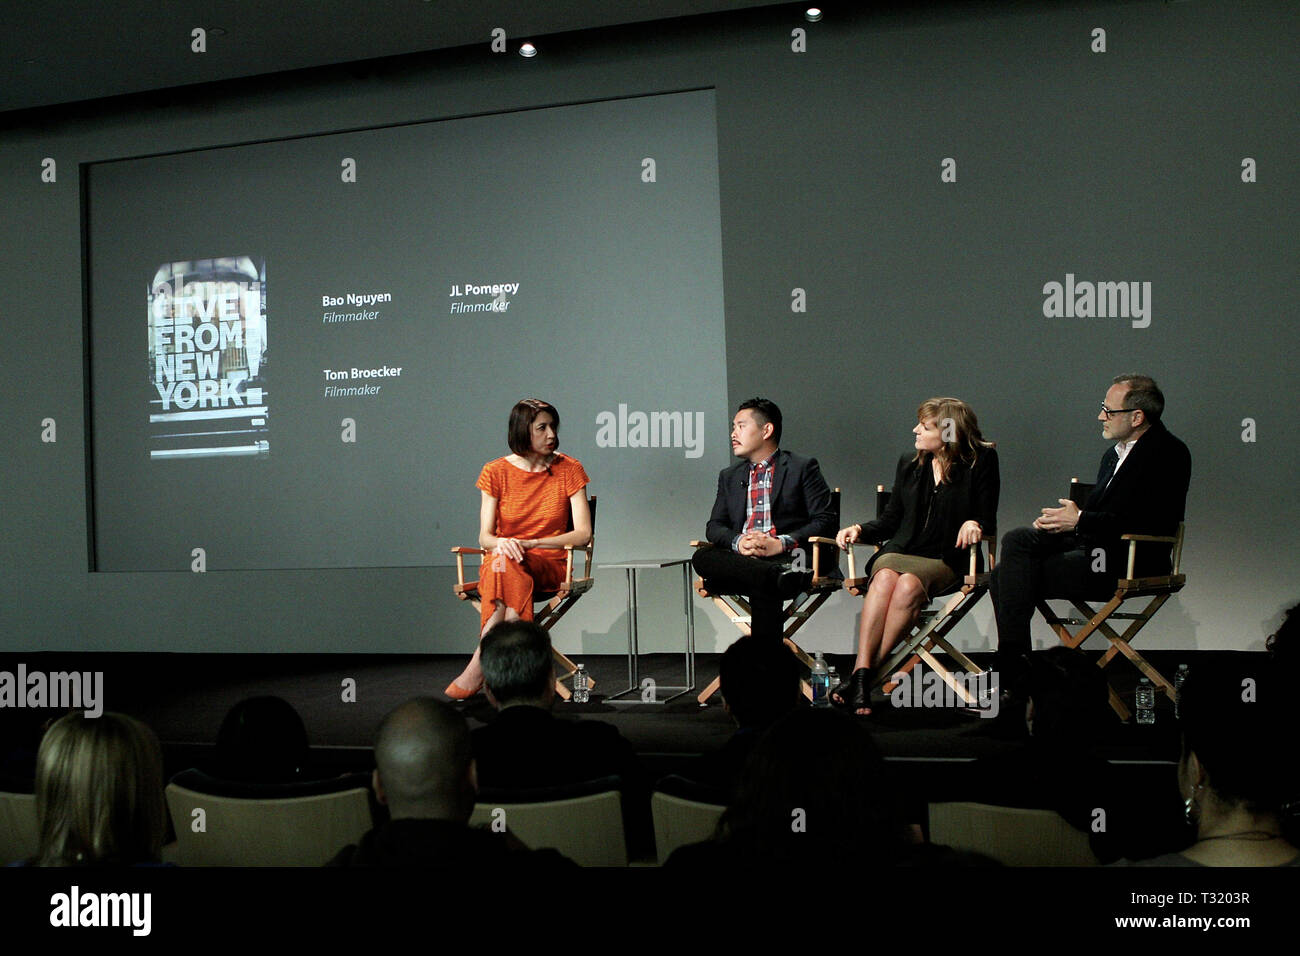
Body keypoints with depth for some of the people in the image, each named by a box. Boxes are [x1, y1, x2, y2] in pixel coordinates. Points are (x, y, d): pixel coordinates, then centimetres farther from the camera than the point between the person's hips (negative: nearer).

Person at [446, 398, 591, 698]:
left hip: (549, 565, -1)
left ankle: (477, 667, -37)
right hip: (502, 562, 1)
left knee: (506, 565, -36)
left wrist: (530, 543, -16)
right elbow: (484, 536, 4)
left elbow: (583, 533, -3)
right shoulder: (497, 472, 6)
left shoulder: (568, 470, 4)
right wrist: (501, 542, -23)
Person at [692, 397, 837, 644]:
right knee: (703, 557, -29)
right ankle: (776, 575, -45)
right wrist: (738, 542, -8)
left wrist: (780, 544, -16)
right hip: (742, 558, 5)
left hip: (788, 557, -4)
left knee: (763, 586, -39)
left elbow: (825, 521, -1)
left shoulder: (803, 468, 9)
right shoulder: (729, 476, 26)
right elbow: (715, 526, 18)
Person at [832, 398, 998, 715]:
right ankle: (861, 673, -43)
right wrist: (859, 529, 4)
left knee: (909, 584, -36)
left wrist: (974, 524, -19)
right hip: (900, 552, 3)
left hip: (947, 560, -3)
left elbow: (988, 522, 3)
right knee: (885, 578, -33)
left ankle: (863, 675, -36)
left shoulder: (980, 463, 5)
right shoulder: (909, 464, 18)